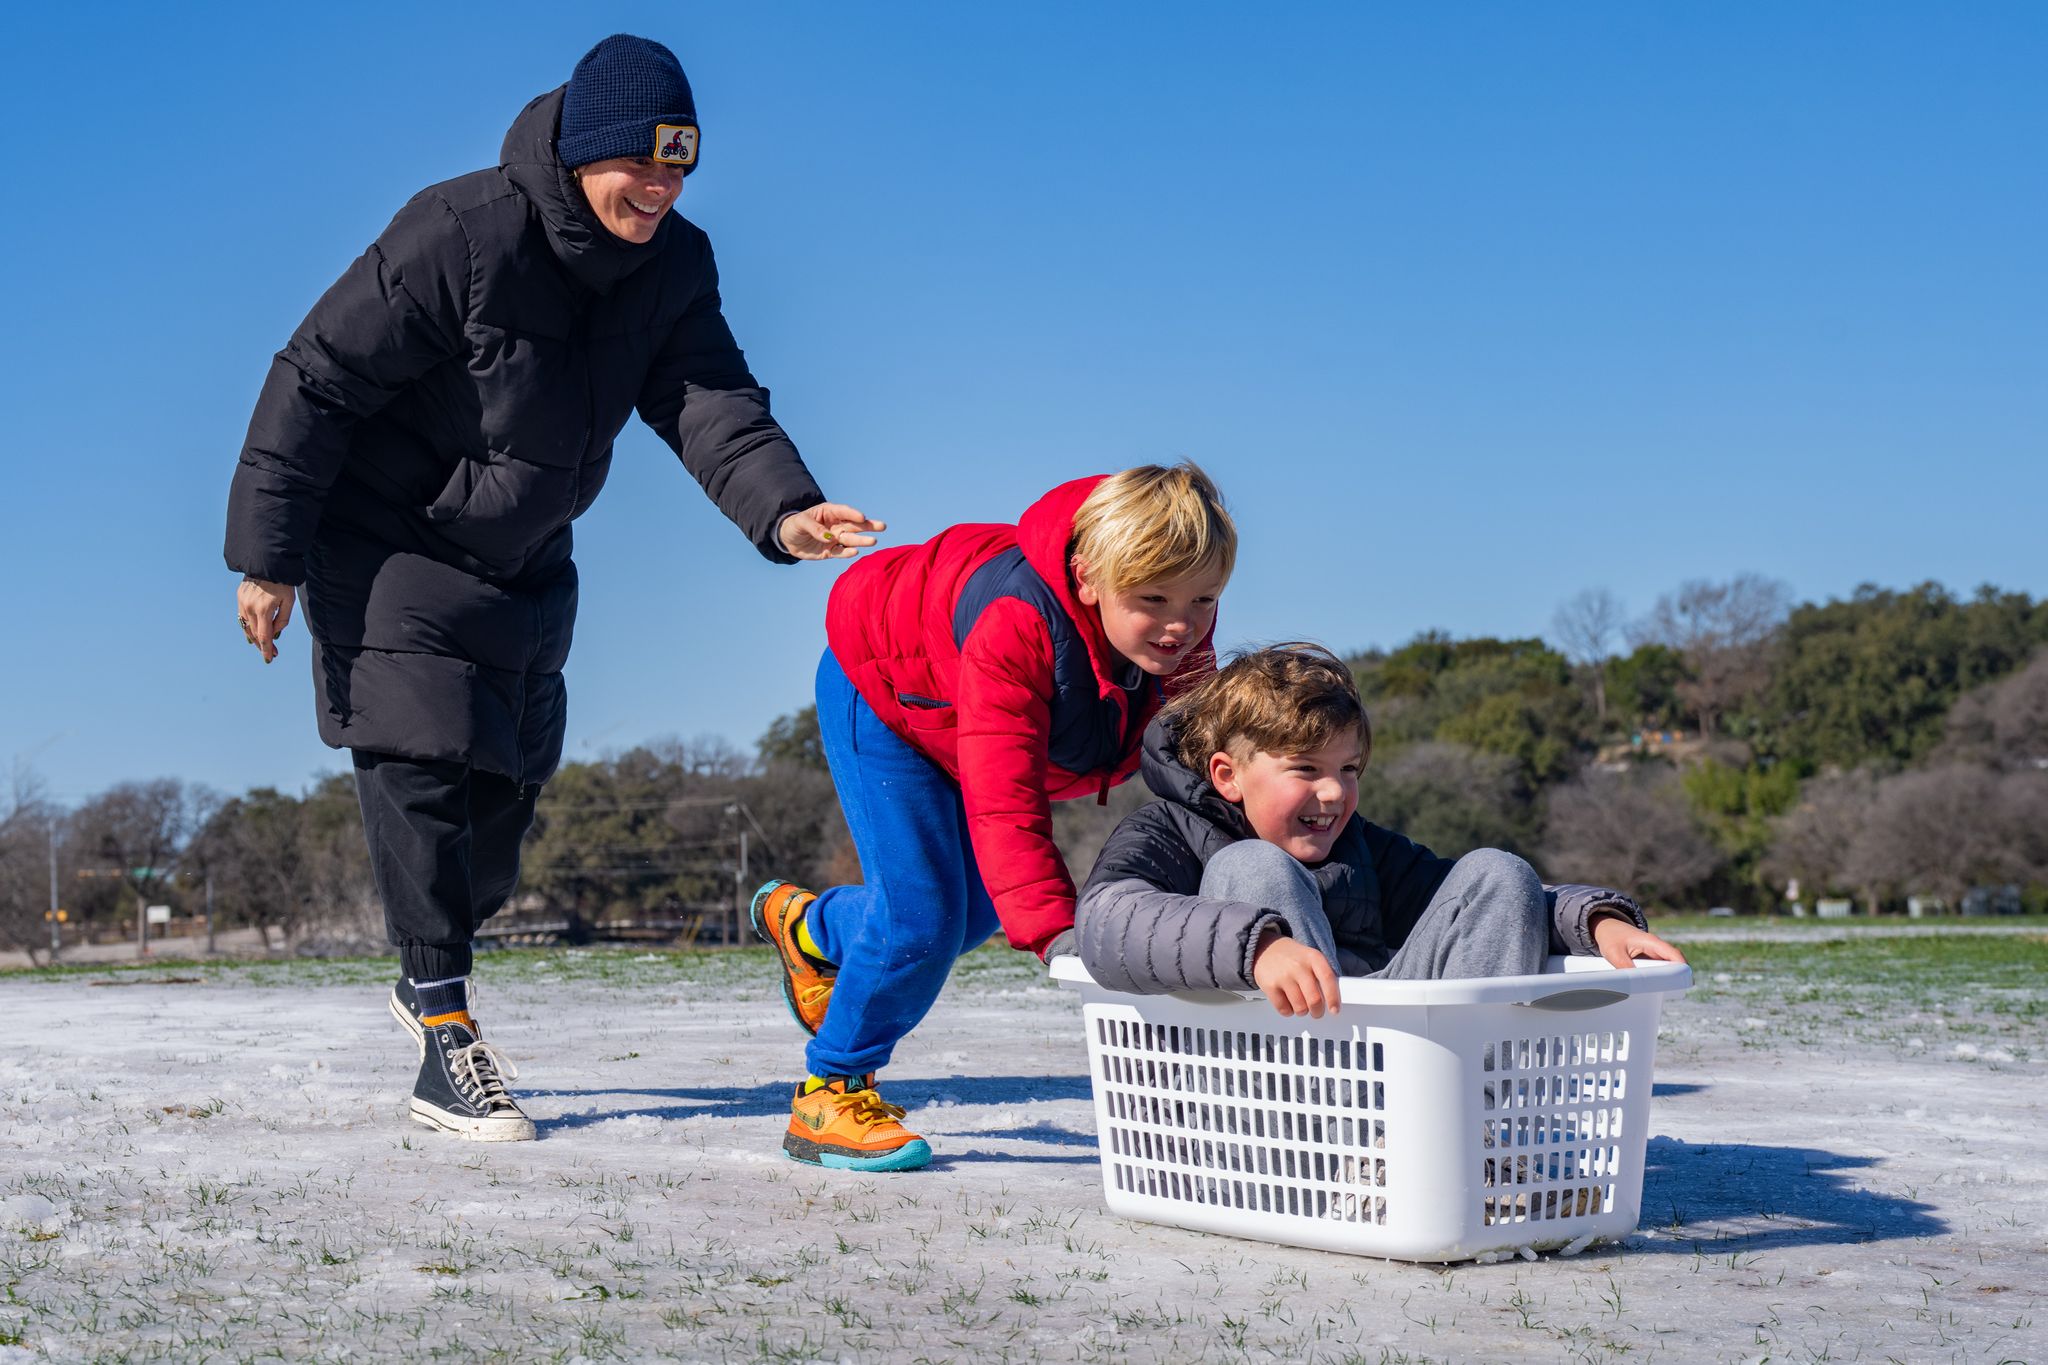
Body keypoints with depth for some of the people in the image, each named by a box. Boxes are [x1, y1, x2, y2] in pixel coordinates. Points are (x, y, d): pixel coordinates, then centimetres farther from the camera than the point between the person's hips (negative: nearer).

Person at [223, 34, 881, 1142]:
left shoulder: (673, 270, -7)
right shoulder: (460, 236, -26)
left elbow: (708, 400, -20)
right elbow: (317, 380, -22)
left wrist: (781, 508, -41)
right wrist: (268, 558, -22)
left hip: (525, 564, 7)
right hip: (387, 548, -6)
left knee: (506, 778, 12)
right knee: (423, 763, -16)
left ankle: (430, 977, 35)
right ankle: (443, 1032, -12)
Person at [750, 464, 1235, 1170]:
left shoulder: (1178, 639, -24)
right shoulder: (1014, 628, -45)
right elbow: (1003, 804, -50)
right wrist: (1057, 934, -58)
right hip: (880, 690, -7)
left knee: (974, 910, 15)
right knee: (920, 915, -16)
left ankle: (806, 925, 42)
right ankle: (829, 1096, 3)